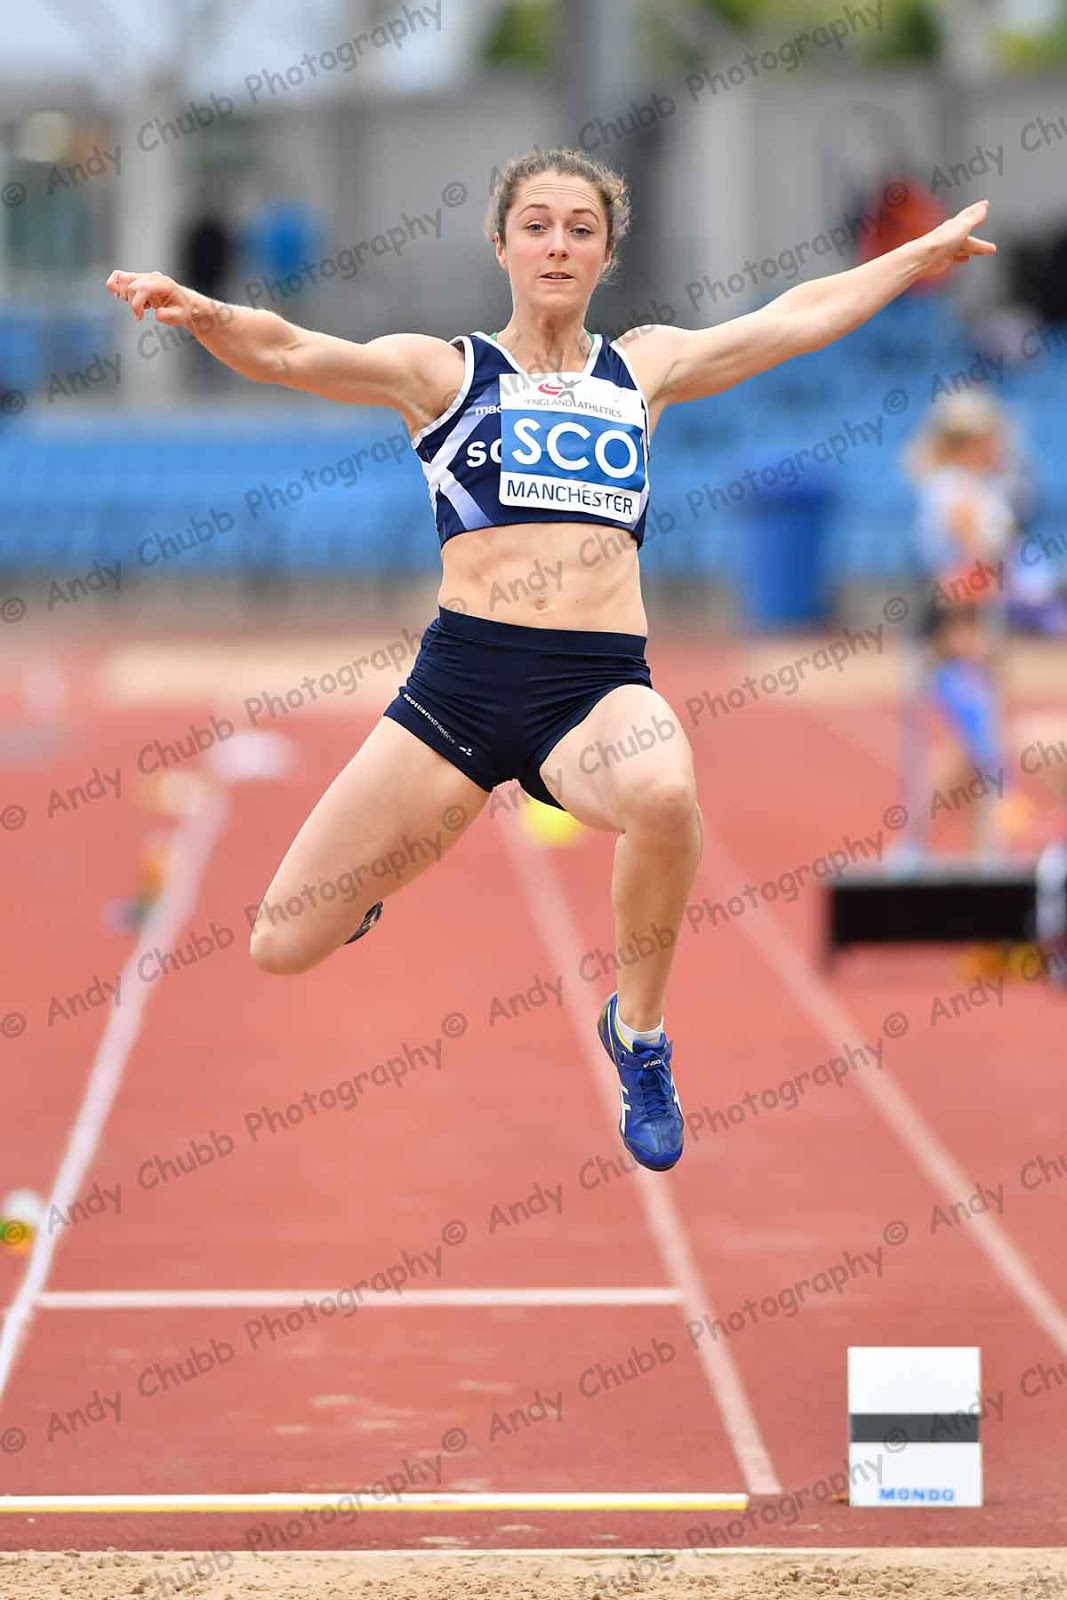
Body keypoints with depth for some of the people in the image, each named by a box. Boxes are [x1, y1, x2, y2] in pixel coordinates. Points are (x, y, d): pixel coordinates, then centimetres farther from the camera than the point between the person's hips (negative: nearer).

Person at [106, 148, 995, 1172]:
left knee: (664, 795, -39)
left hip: (600, 687, 0)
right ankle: (376, 865, 36)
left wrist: (926, 254, 26)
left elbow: (803, 316, 25)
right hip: (460, 676, 0)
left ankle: (638, 1034, -10)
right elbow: (288, 353, -6)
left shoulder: (646, 367, 17)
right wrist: (200, 312, -24)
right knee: (281, 947, -5)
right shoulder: (440, 370, 8)